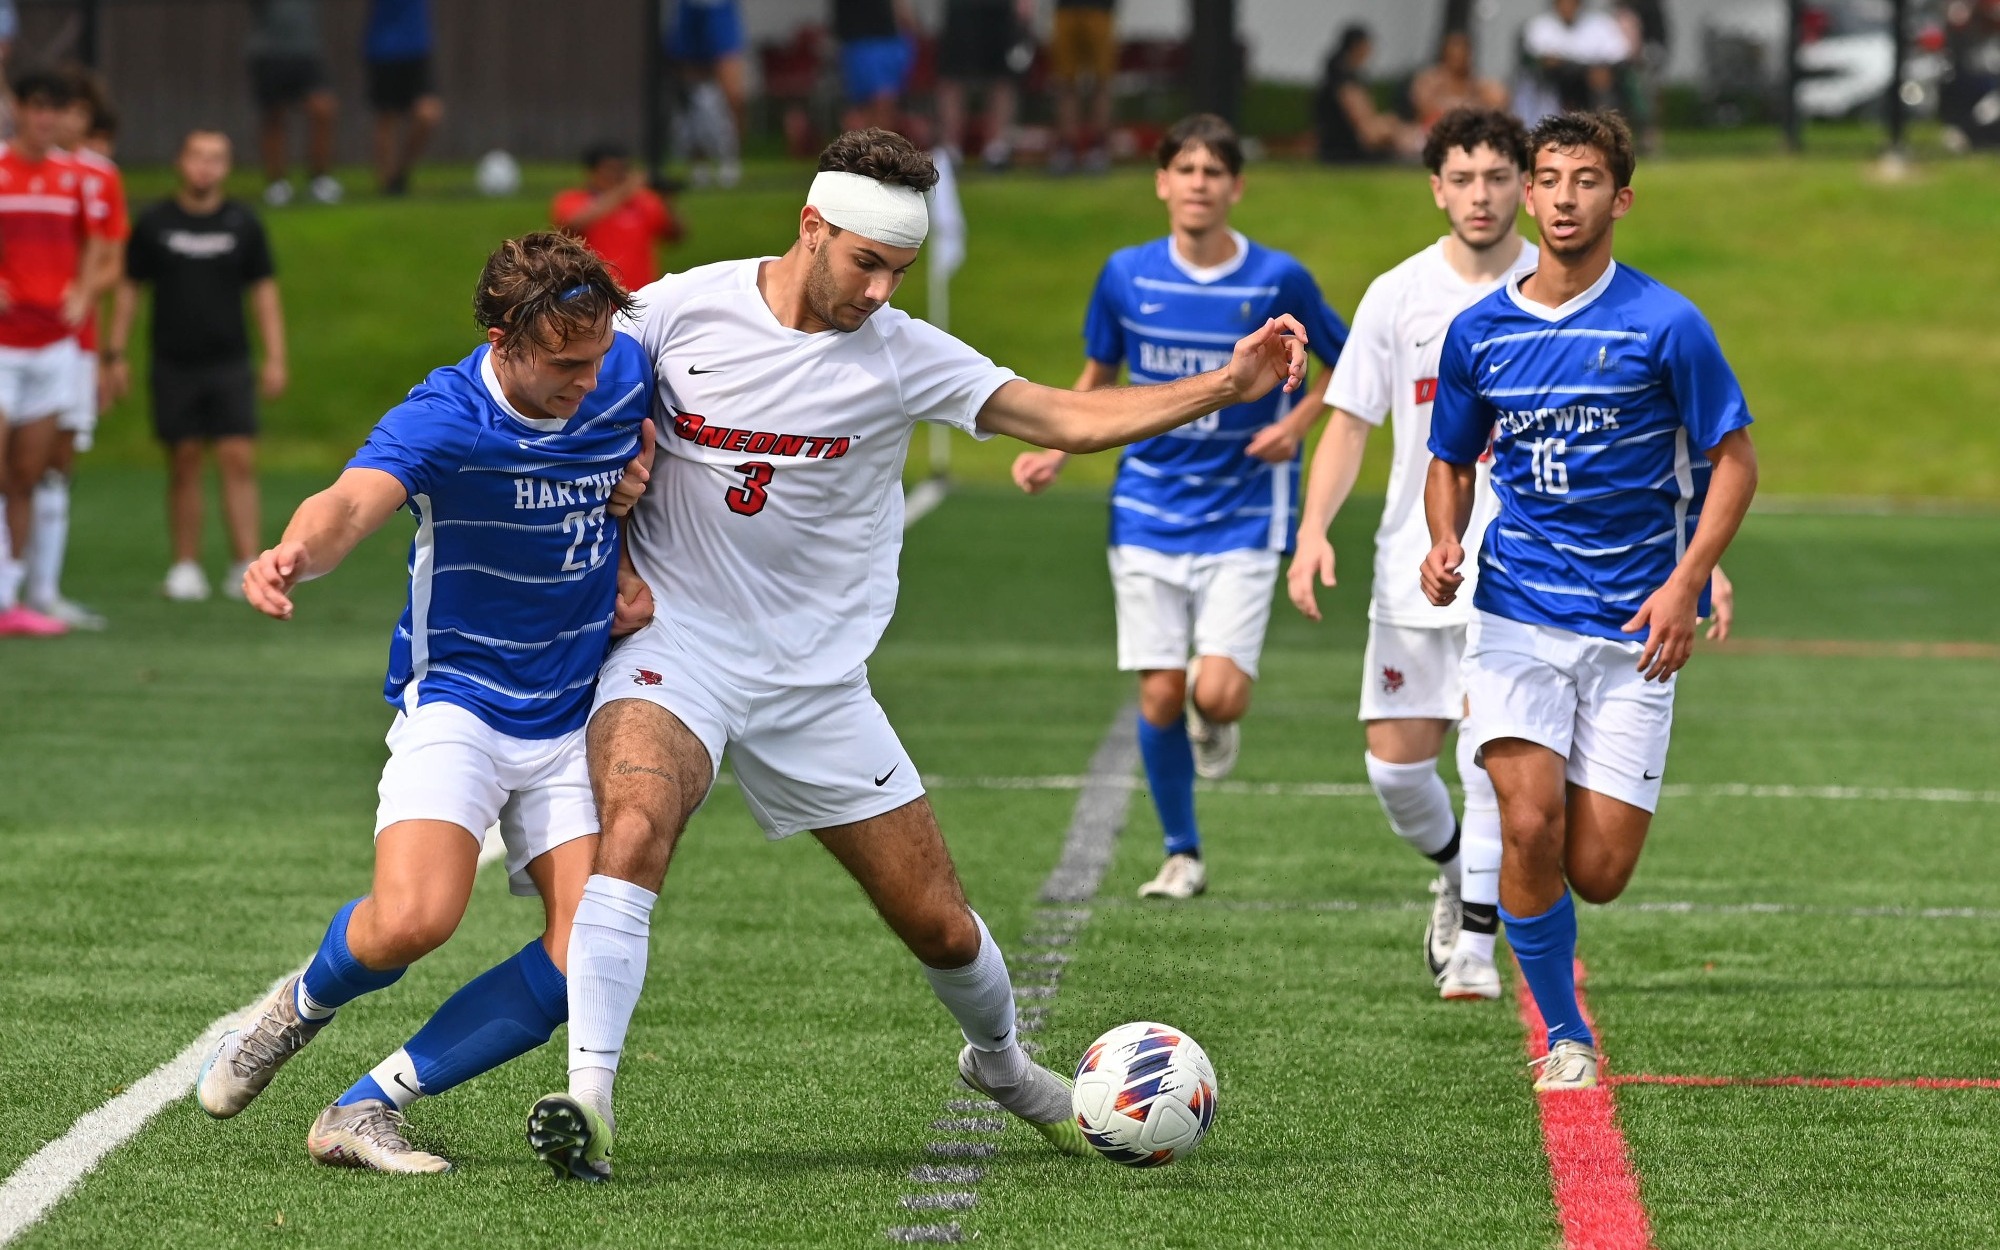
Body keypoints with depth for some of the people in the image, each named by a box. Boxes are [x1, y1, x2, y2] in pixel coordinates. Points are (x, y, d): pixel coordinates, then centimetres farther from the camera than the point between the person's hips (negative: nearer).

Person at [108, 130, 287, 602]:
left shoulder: (243, 223, 4)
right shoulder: (154, 223, 3)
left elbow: (264, 291, 8)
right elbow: (128, 288, 8)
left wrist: (275, 357, 2)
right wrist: (116, 353, 2)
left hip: (229, 364, 0)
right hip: (173, 365, 0)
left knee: (239, 461, -9)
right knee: (183, 466, 3)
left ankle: (247, 565, -12)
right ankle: (185, 568, 9)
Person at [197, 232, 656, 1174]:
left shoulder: (626, 373, -5)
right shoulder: (442, 421, -21)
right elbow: (351, 504, -41)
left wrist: (638, 569, 2)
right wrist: (295, 554, -63)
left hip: (574, 722, 5)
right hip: (454, 701, -5)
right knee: (413, 918, -28)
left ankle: (366, 1110, 1)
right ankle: (300, 1010, 9)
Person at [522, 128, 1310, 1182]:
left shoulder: (902, 354, -6)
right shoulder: (679, 309, -8)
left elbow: (1069, 418, -11)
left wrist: (1227, 386, -21)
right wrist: (611, 567, -4)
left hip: (818, 678, 2)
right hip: (675, 644, -2)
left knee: (939, 925, 6)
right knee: (634, 827, -32)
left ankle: (1002, 1062, 39)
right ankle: (587, 1101, -33)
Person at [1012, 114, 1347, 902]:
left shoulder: (1278, 280, -7)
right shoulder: (1125, 276, 0)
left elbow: (1345, 365, 8)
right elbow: (1099, 377, 16)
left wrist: (1298, 424, -9)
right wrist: (1055, 450, 1)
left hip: (1242, 517, -2)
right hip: (1148, 512, 2)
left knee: (1217, 694, -15)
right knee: (1160, 696, -1)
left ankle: (1217, 719, 23)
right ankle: (1181, 854, 18)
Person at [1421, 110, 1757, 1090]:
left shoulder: (1665, 326, -5)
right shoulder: (1479, 332, 4)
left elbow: (1733, 459, -1)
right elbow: (1452, 461, 17)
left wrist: (1685, 585, -13)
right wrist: (1444, 542, -5)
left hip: (1631, 624, -1)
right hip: (1516, 613, 1)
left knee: (1597, 874, -5)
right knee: (1530, 828, -17)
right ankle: (1564, 1038, 2)